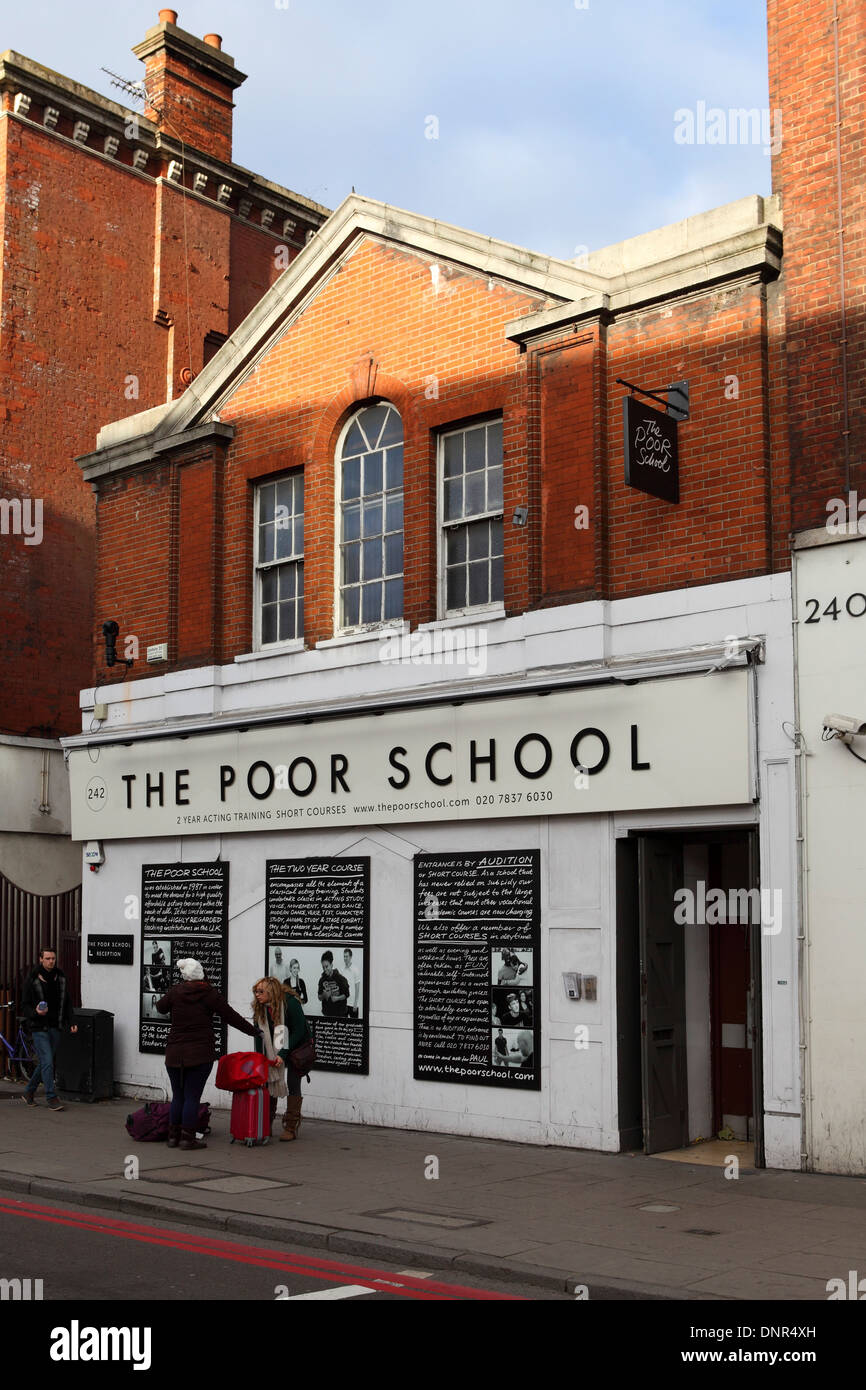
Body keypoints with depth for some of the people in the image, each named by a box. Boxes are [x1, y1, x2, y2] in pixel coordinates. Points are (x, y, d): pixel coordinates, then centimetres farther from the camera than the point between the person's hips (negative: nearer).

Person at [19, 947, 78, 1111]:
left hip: (55, 1027, 5)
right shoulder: (32, 980, -6)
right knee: (47, 1062, -12)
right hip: (39, 1028, -5)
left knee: (46, 1062, 10)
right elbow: (25, 1005, -4)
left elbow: (67, 1003, 17)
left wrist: (71, 1022, 7)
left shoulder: (61, 978, 9)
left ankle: (28, 1092, 28)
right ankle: (52, 1098, -8)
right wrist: (35, 1012, -25)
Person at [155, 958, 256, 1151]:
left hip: (174, 1053, 3)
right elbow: (232, 1017, -1)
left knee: (177, 1096, 13)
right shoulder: (210, 994, -4)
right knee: (192, 1097, 0)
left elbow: (160, 1007, 19)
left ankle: (173, 1136, 17)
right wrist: (253, 1031, 9)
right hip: (200, 1054, -3)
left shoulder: (176, 991, 1)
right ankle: (188, 1138, 0)